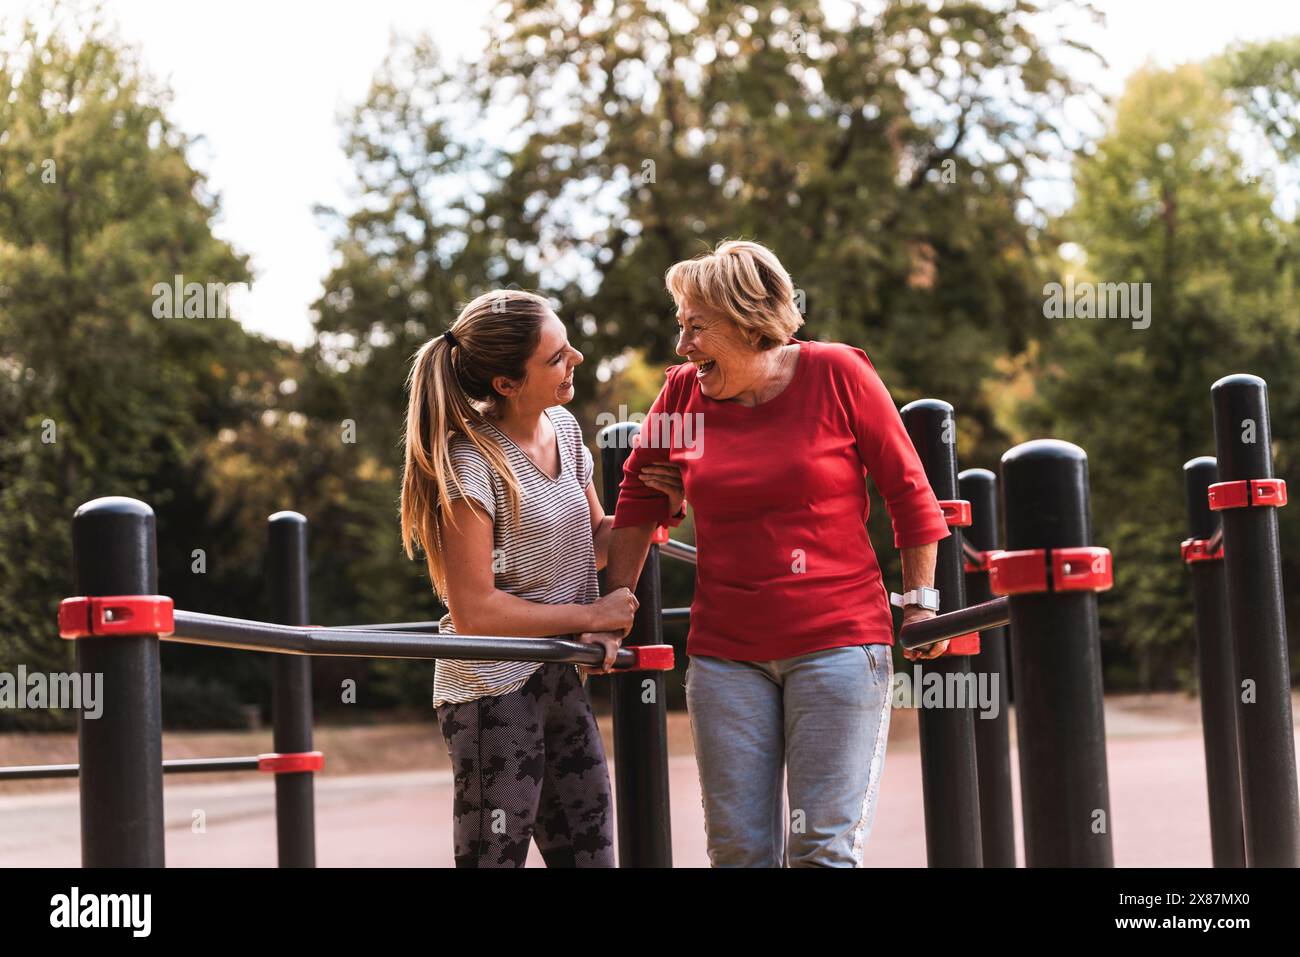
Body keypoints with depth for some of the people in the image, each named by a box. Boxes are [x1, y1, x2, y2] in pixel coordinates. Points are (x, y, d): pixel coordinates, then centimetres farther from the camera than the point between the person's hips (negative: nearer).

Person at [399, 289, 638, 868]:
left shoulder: (563, 427, 5)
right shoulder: (472, 462, -17)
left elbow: (595, 537, 19)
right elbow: (473, 611, -19)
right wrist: (593, 614, -11)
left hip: (561, 682, 8)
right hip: (494, 691, -8)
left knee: (591, 852, 9)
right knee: (495, 856, -3)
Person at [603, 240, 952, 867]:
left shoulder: (837, 374, -3)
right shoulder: (683, 393, 5)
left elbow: (908, 491, 2)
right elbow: (638, 501, 15)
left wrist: (919, 601, 3)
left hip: (839, 642, -3)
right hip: (724, 652, 3)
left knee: (824, 848, -8)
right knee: (738, 851, 3)